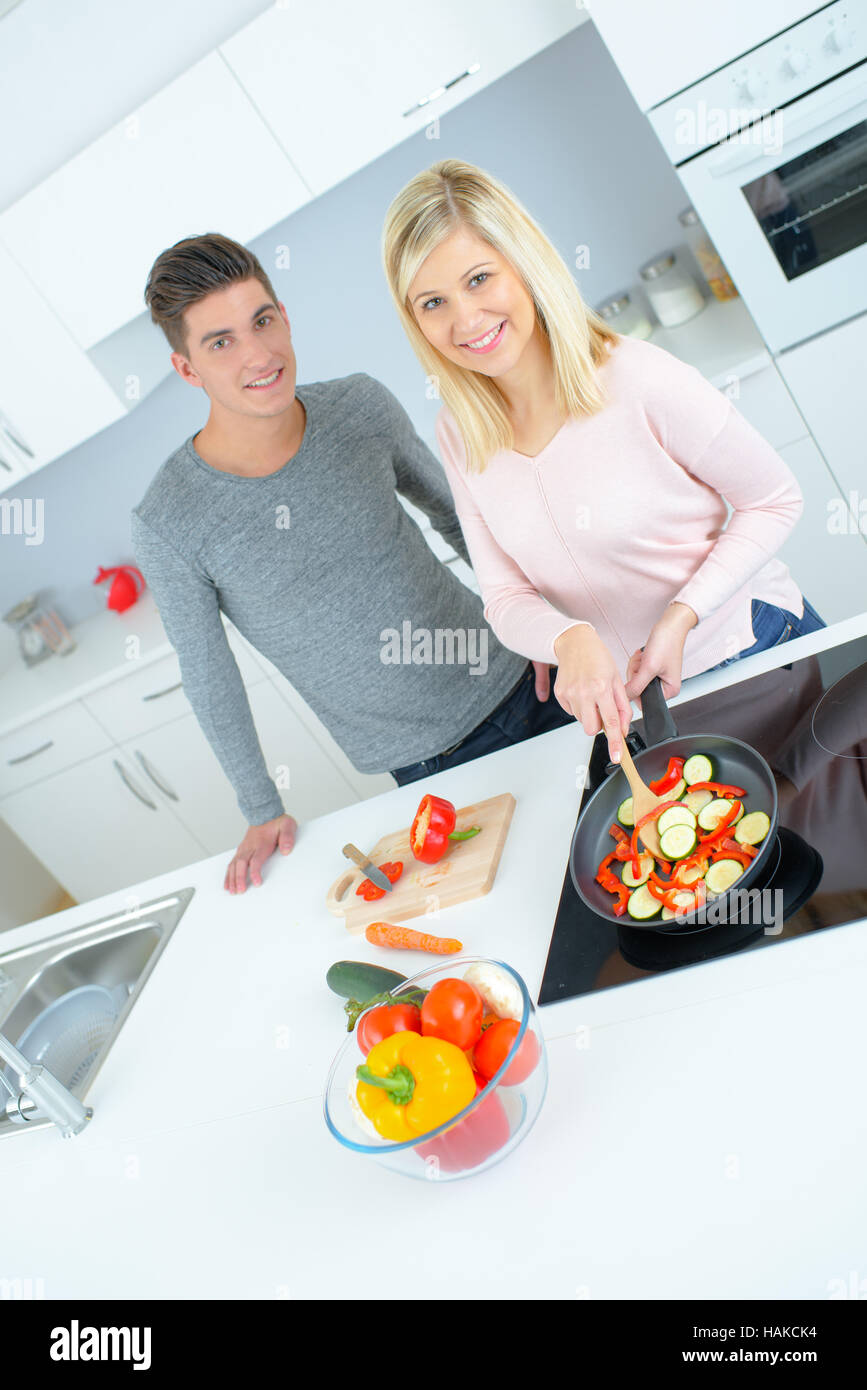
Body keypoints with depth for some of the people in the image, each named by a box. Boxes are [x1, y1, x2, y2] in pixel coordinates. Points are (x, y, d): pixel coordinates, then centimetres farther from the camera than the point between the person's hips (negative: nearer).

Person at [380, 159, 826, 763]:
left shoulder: (640, 379, -24)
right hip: (621, 693, 4)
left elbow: (775, 500, -13)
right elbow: (507, 596, -6)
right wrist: (570, 639, -29)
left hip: (757, 649, -3)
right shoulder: (459, 434, -8)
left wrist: (680, 619, -23)